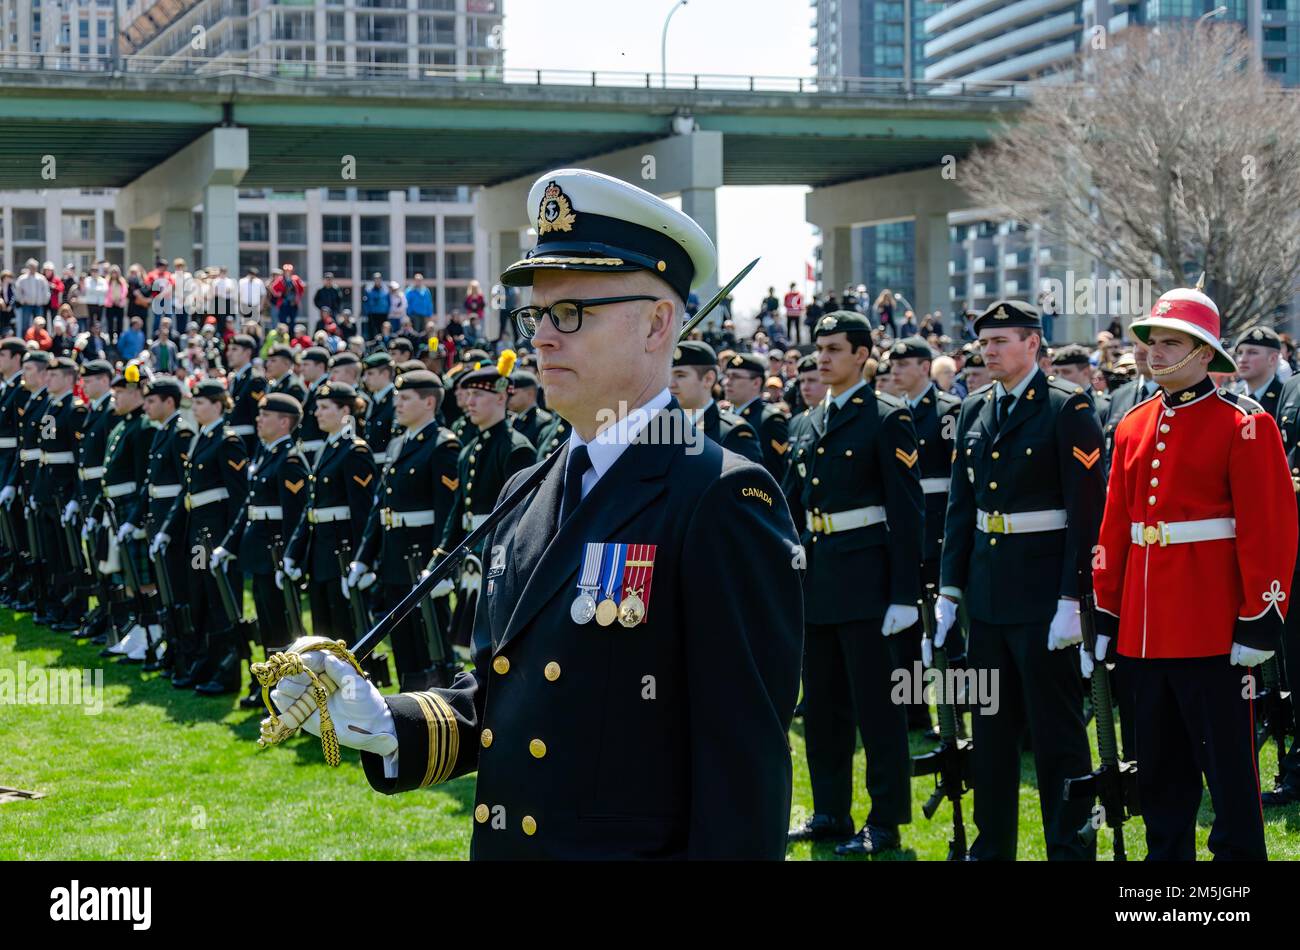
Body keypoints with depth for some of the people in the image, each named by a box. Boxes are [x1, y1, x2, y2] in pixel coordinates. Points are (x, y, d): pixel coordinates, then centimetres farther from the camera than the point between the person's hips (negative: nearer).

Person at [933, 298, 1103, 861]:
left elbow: (1088, 512, -13)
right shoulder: (974, 411, 10)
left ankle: (1072, 849, 8)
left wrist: (1072, 600, -17)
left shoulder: (1068, 409, -9)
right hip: (986, 592, 7)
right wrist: (949, 591, 10)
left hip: (1043, 591, -7)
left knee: (1056, 730, 0)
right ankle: (992, 846, 23)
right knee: (990, 729, 13)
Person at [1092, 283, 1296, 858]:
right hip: (1145, 631, 6)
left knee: (1227, 762, 0)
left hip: (1213, 632, -6)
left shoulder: (1244, 424, -6)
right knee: (1160, 767, 13)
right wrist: (1107, 618, 12)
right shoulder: (1133, 427, 12)